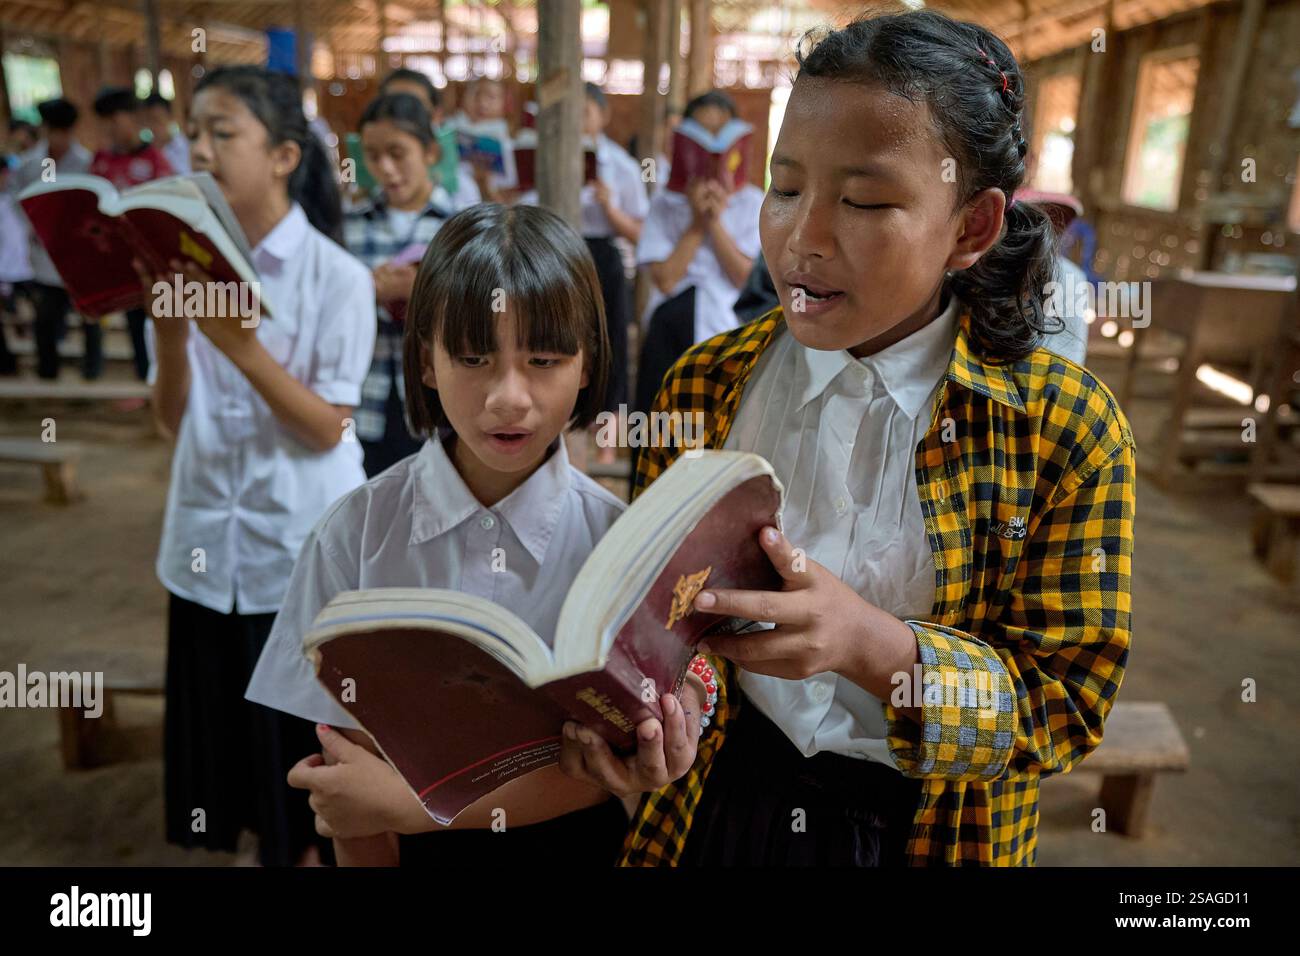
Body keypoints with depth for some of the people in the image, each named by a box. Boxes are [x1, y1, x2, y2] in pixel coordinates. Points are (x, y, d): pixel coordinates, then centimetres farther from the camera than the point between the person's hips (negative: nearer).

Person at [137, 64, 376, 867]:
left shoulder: (338, 277, -11)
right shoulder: (186, 263, 1)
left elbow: (327, 429, -14)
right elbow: (174, 421, 1)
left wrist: (243, 348, -27)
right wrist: (171, 333, -16)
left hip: (306, 546, -4)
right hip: (209, 543, 4)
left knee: (308, 737, 10)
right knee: (229, 730, 16)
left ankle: (310, 844, 34)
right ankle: (265, 841, 37)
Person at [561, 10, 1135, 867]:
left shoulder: (1068, 426, -16)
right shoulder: (705, 385, -10)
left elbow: (1068, 700, -14)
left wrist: (871, 645, -31)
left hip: (933, 830, -1)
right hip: (717, 806, 2)